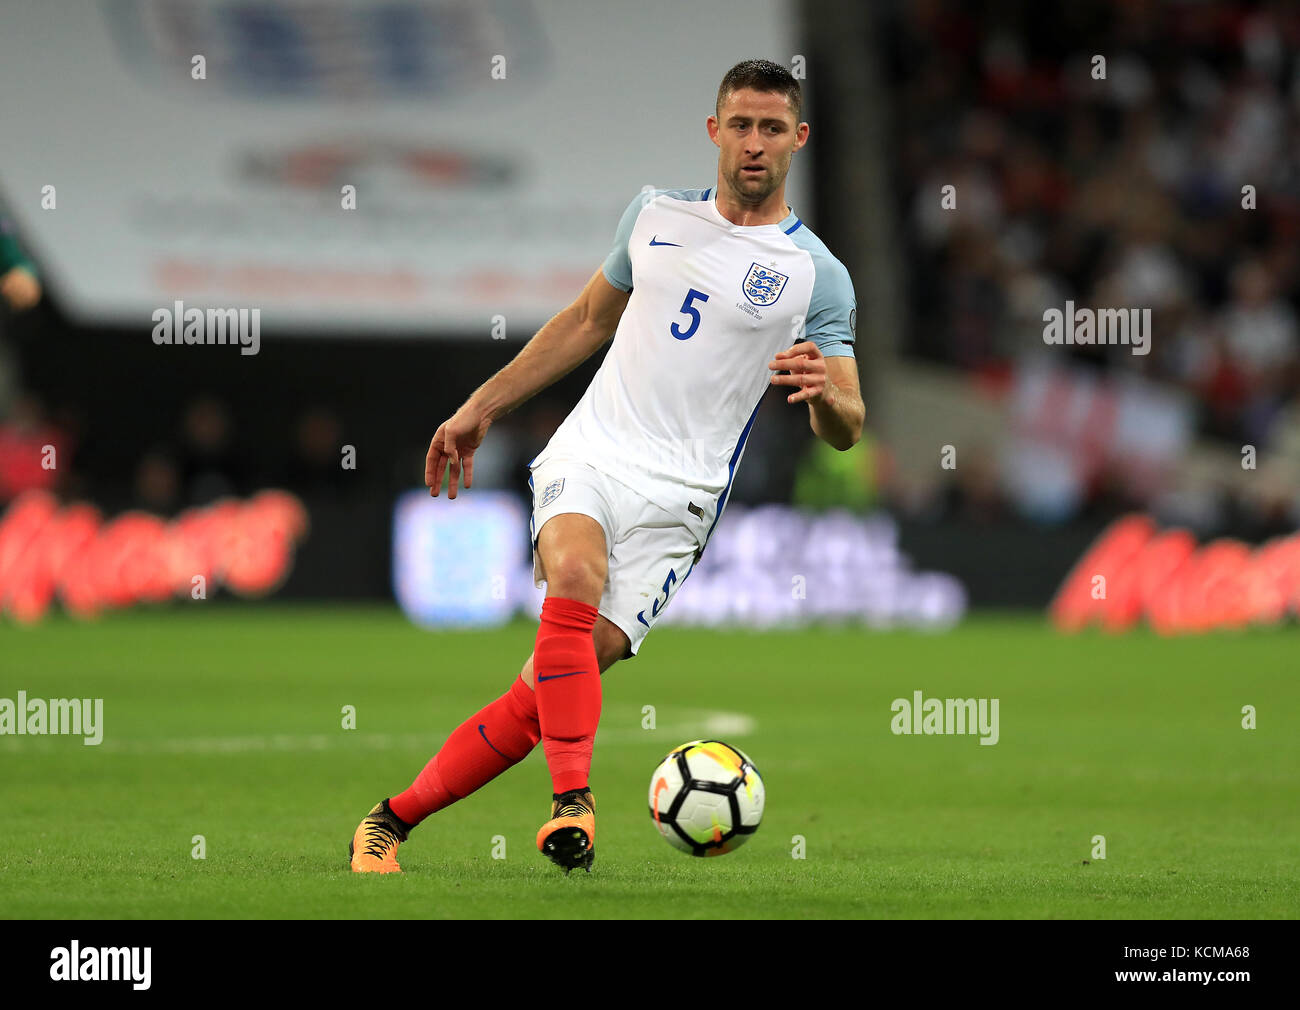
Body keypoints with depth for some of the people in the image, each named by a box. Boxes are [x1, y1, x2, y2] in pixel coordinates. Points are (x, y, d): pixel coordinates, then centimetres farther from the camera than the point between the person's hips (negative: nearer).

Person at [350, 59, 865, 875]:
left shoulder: (817, 275, 3)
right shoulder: (657, 216, 14)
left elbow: (847, 429, 0)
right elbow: (589, 320, 27)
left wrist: (825, 391, -24)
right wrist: (483, 406, 27)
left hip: (676, 496, -2)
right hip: (590, 454, 2)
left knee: (552, 688, -11)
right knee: (575, 573, -32)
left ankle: (391, 821, -1)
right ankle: (572, 801, -36)